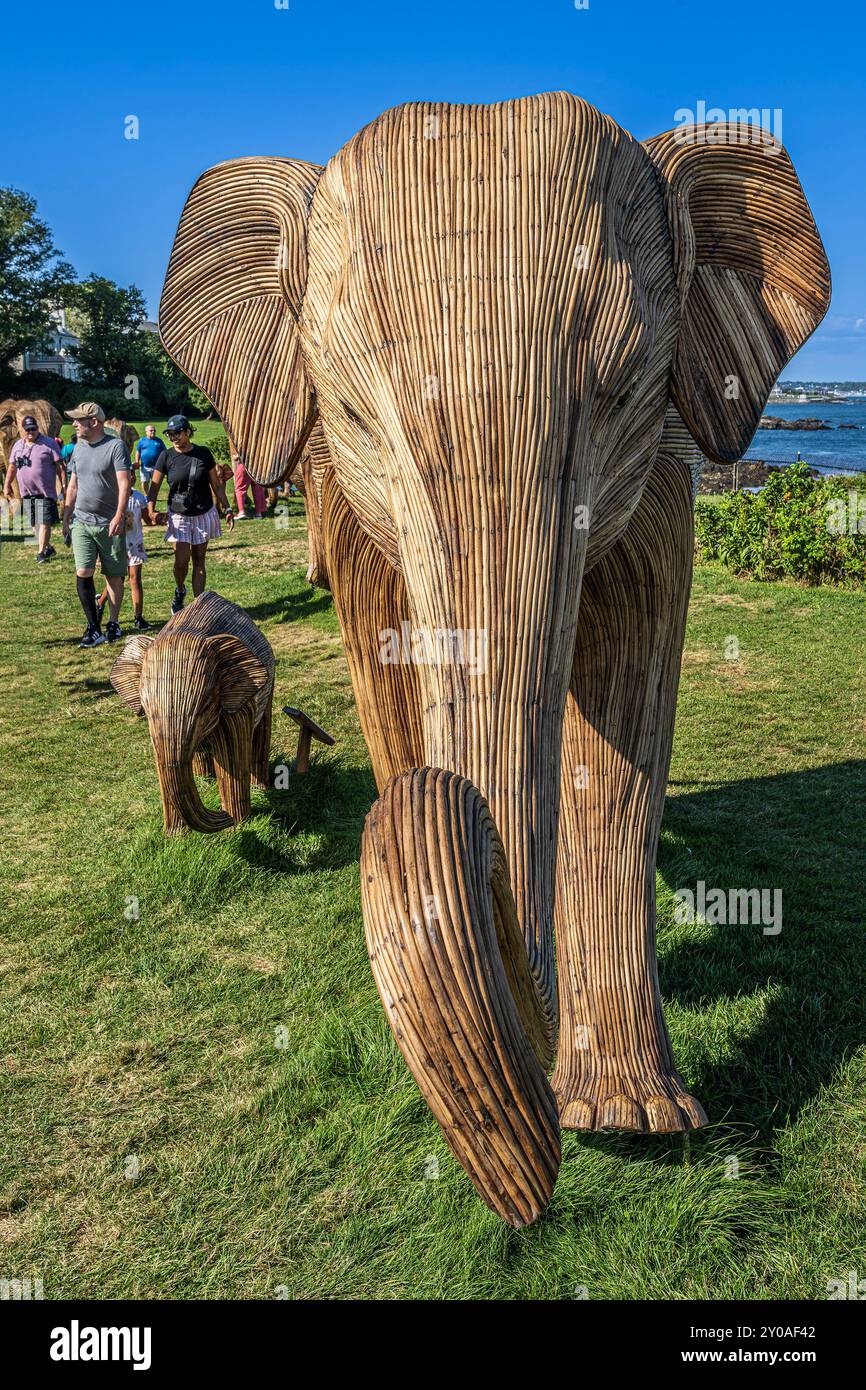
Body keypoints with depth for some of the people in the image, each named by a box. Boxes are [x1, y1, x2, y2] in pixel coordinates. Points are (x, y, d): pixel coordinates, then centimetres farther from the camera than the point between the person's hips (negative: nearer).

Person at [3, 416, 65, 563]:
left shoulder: (49, 444, -4)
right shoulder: (17, 445, 13)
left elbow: (60, 466, -6)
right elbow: (12, 467, 21)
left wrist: (64, 486, -12)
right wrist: (7, 485, 17)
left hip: (45, 492, -6)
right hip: (26, 493, 6)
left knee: (44, 522, -10)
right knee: (34, 523, 11)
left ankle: (41, 553, -6)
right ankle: (48, 548, 24)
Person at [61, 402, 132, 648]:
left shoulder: (116, 446, -8)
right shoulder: (79, 447, 10)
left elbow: (124, 483, -15)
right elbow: (72, 486, 17)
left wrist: (119, 516, -25)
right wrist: (66, 519, 16)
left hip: (110, 524, -4)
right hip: (82, 522, 4)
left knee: (114, 575, 6)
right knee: (83, 573, -7)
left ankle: (113, 623, 20)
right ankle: (93, 628, 0)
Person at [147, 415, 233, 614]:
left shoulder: (203, 454, -3)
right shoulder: (166, 456, -5)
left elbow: (216, 484, 5)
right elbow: (154, 486, -4)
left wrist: (227, 509, 2)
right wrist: (151, 510, -19)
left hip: (203, 515, 1)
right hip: (179, 516, -1)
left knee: (199, 561, 6)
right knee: (181, 561, -7)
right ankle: (180, 591, 24)